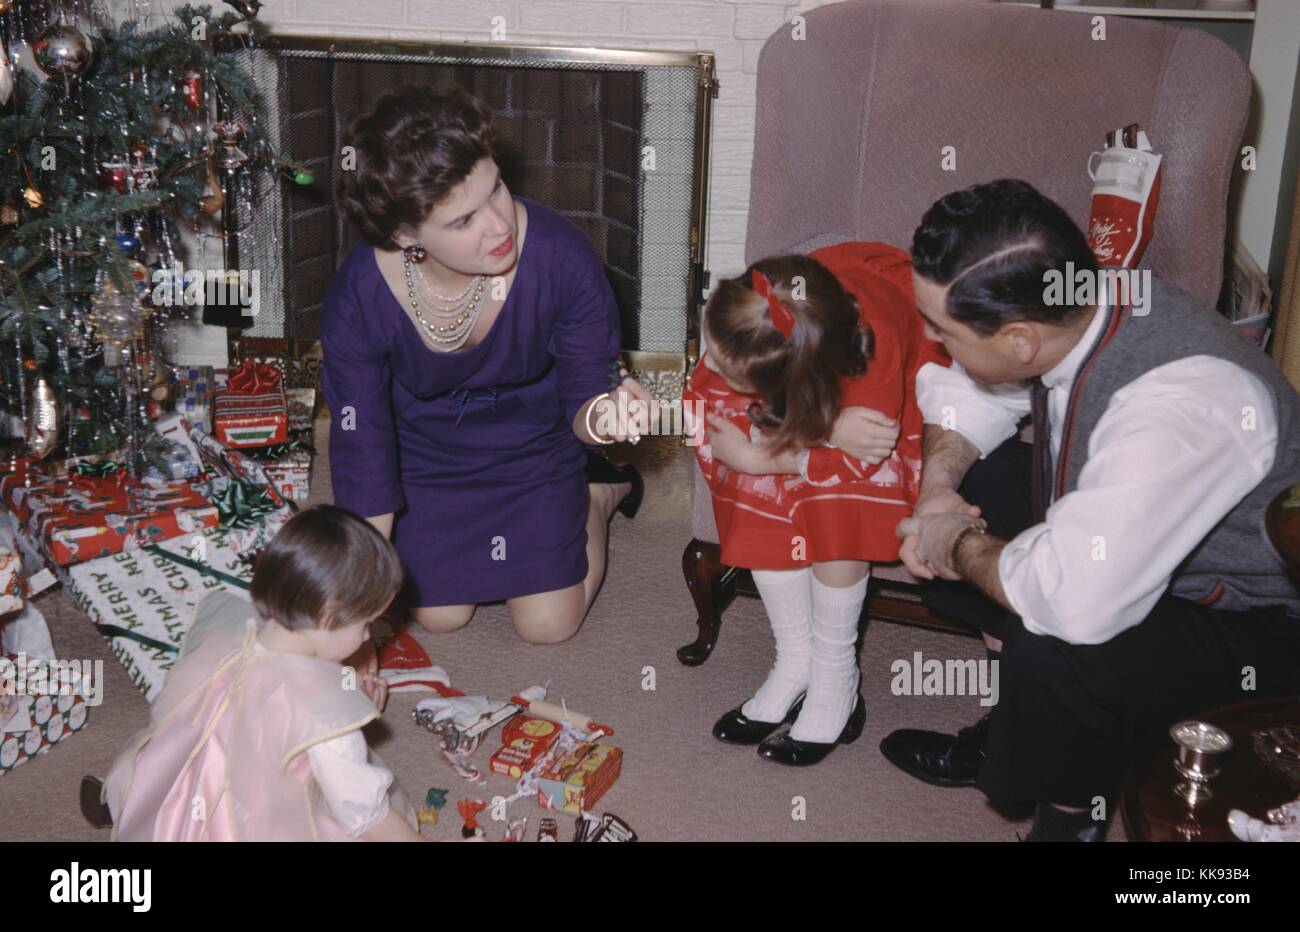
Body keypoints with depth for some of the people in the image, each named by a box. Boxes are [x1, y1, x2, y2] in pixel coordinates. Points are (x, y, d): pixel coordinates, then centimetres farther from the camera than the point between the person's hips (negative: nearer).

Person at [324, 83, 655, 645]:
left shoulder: (562, 256, -35)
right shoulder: (357, 299, -33)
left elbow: (582, 394, -20)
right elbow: (361, 451, -19)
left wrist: (599, 416, -47)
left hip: (534, 444, 0)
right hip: (427, 455, 1)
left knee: (549, 625, 3)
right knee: (439, 616, 8)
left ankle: (599, 494, 29)